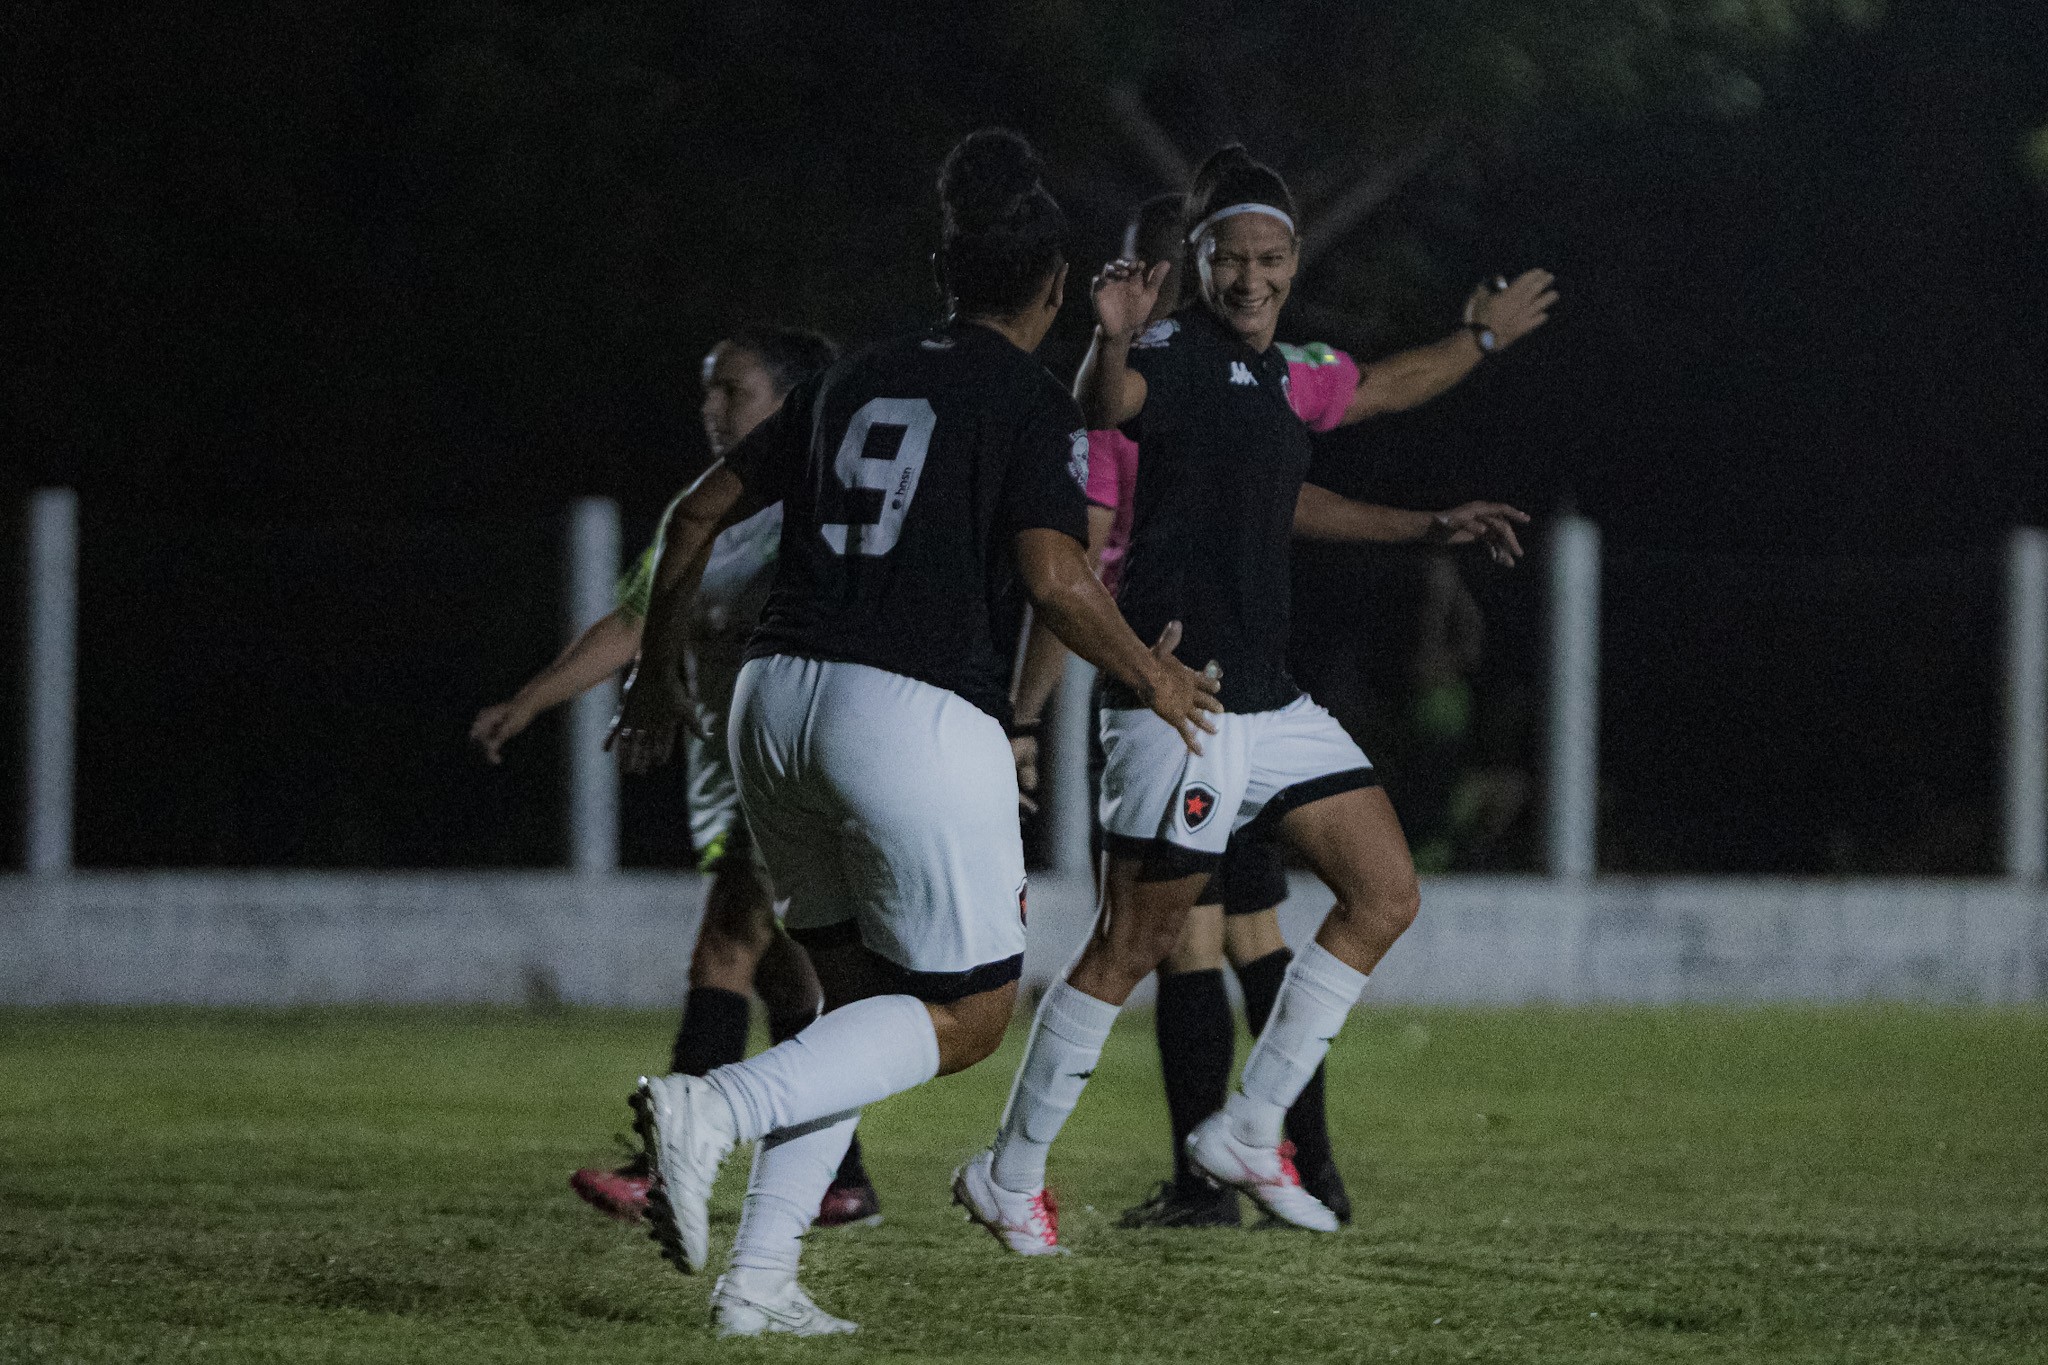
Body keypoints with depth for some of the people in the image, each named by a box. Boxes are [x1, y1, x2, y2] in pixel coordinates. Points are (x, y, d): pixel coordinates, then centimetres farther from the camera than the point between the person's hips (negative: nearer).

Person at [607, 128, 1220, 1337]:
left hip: (777, 697, 7)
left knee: (865, 999, 18)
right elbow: (1054, 575, -16)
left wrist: (660, 676, 29)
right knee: (968, 1012, 4)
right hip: (914, 713, -7)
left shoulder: (859, 380, 16)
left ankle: (759, 1280, 6)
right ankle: (714, 1108, -19)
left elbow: (702, 512, 18)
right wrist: (1149, 677, 1)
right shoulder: (1035, 408, -2)